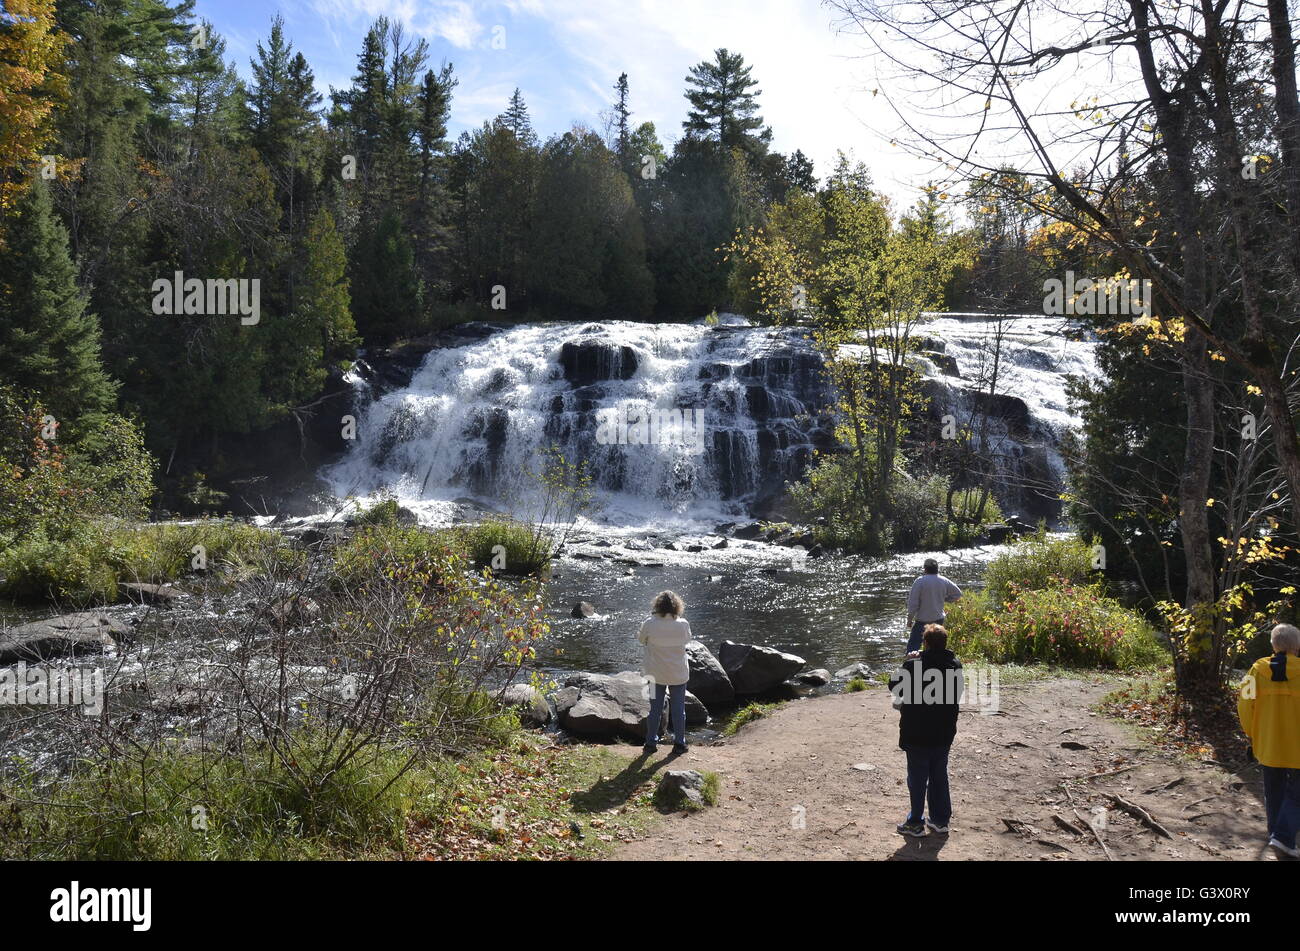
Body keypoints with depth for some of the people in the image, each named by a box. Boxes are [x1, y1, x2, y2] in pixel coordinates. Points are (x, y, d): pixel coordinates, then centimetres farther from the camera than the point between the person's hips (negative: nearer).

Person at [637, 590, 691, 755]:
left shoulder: (650, 624, -17)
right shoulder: (683, 624, -15)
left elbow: (641, 639, 0)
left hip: (656, 673, 0)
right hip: (678, 673, 0)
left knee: (655, 708, 13)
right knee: (678, 709, 12)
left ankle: (651, 743, 21)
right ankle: (679, 743, 19)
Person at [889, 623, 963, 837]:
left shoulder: (913, 665, -21)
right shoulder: (955, 666, -4)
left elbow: (894, 686, -8)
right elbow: (957, 693, 10)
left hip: (917, 734, -4)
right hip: (945, 733, 5)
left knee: (917, 778, 7)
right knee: (939, 775, 17)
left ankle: (916, 822, 16)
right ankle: (941, 820, 25)